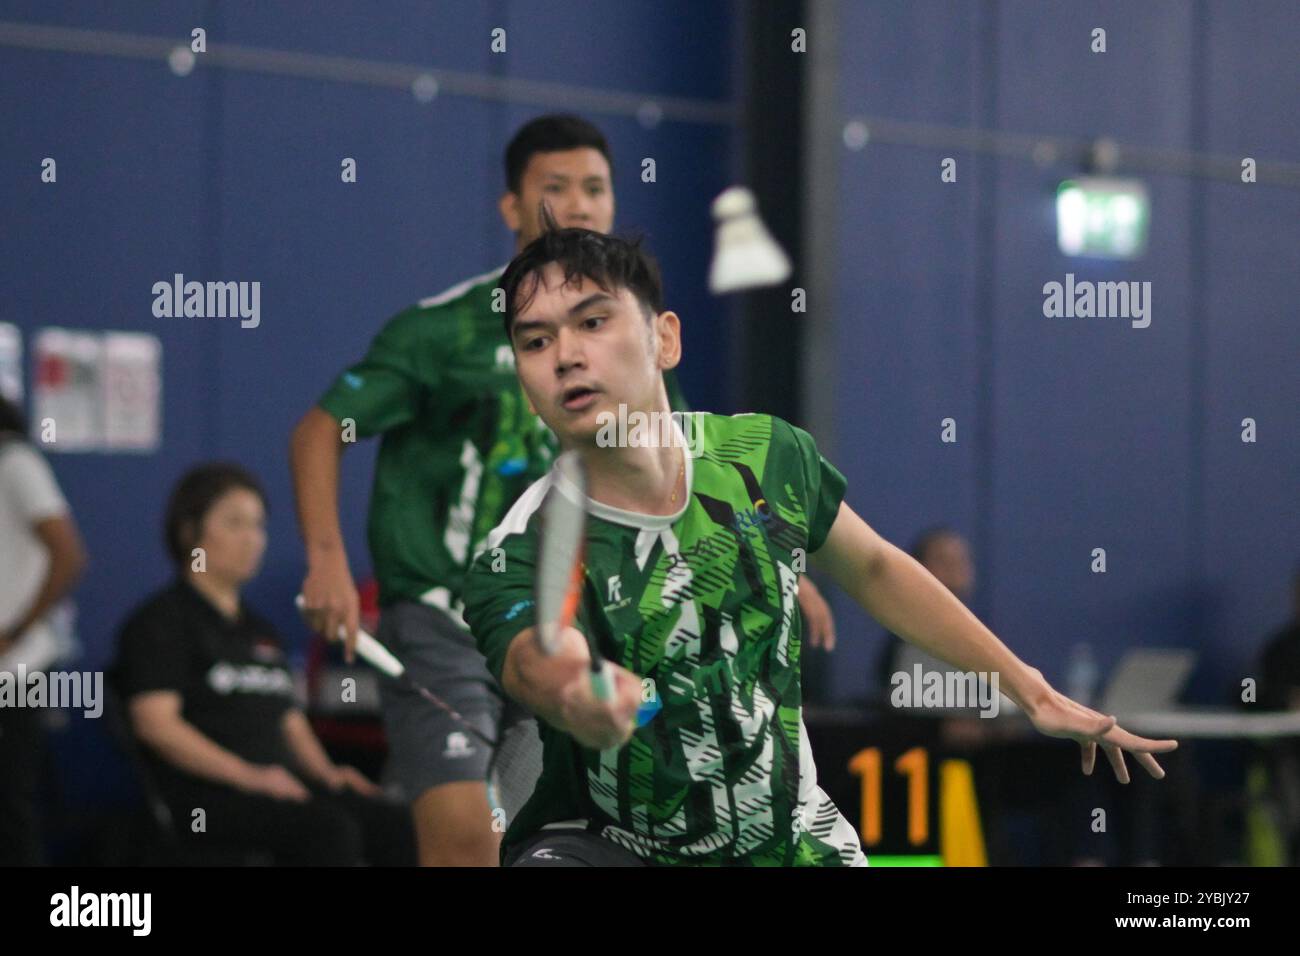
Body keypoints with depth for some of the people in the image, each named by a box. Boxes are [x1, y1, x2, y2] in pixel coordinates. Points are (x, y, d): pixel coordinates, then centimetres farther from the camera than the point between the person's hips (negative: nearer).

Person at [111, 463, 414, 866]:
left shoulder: (260, 631, 28)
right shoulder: (159, 621, 2)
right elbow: (155, 722, -10)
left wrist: (325, 772, 6)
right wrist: (248, 776, -19)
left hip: (280, 784, 7)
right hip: (201, 797, -7)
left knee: (395, 825, -19)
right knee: (328, 829, -33)